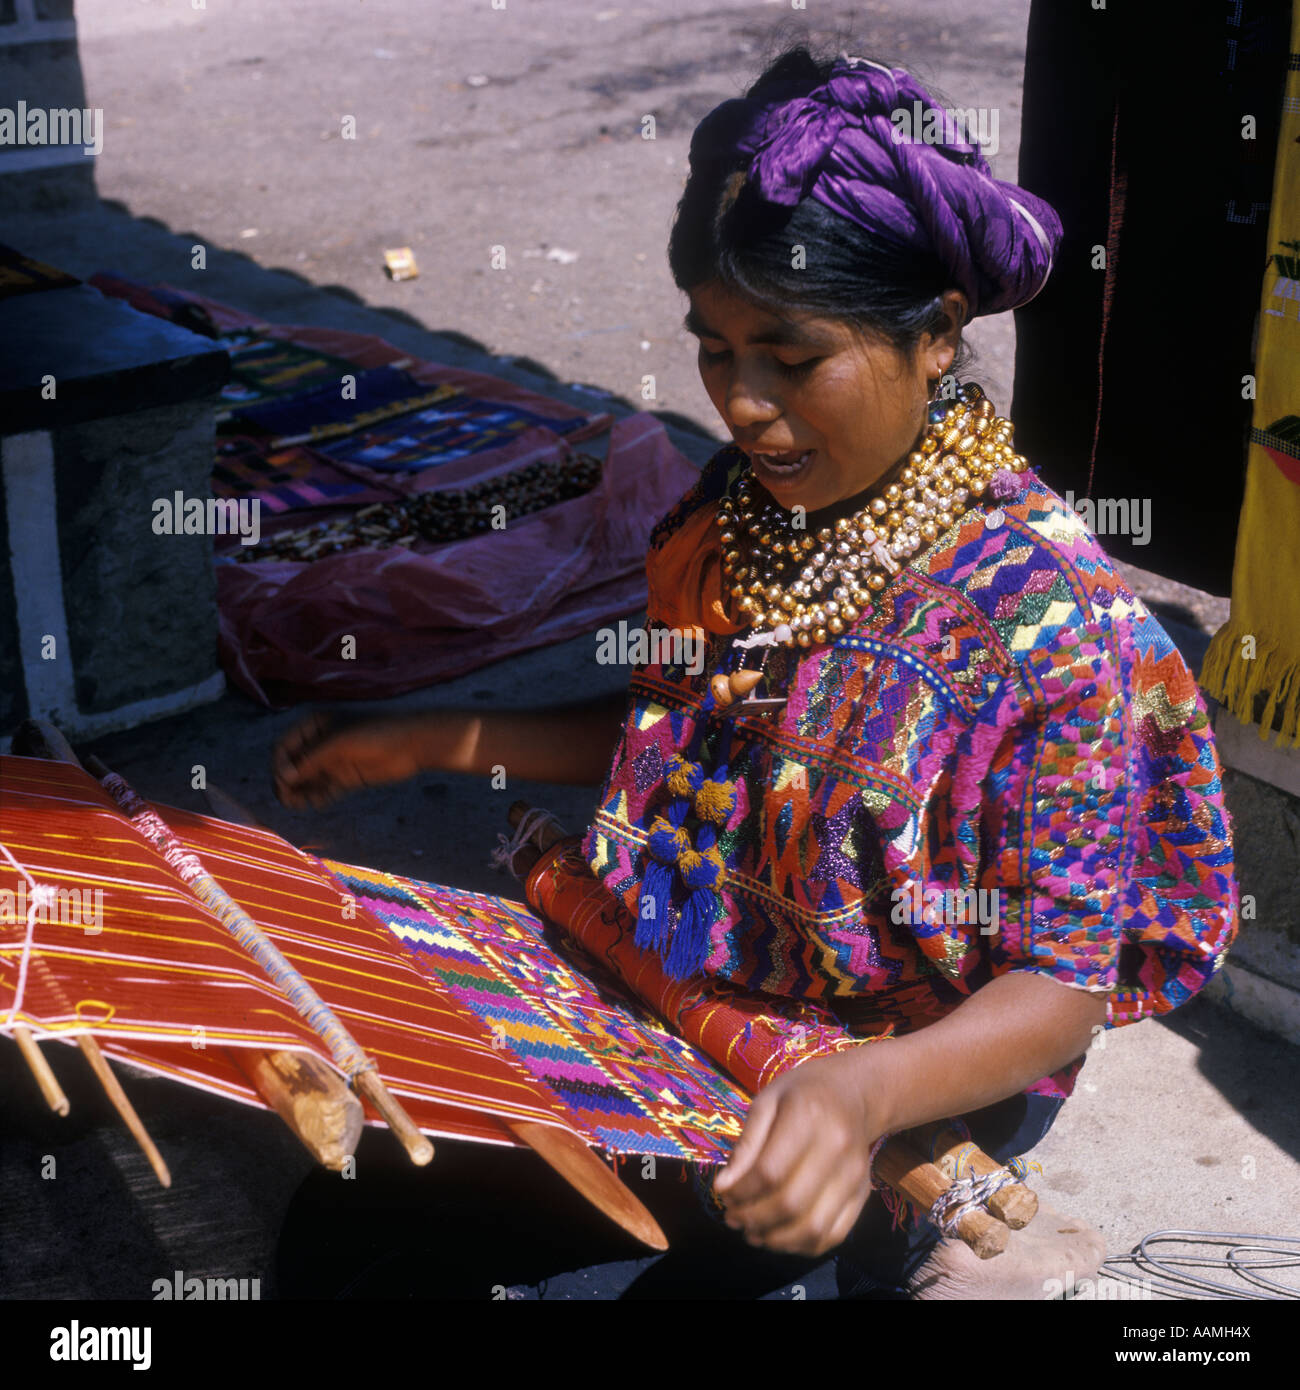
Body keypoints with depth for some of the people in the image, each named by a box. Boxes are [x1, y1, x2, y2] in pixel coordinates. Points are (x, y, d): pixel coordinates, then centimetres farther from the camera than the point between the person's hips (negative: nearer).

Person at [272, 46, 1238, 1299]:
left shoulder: (1054, 623, -24)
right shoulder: (743, 505, -3)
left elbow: (1061, 988, -22)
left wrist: (863, 1095, -41)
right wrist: (437, 743, 5)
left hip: (907, 1101, -6)